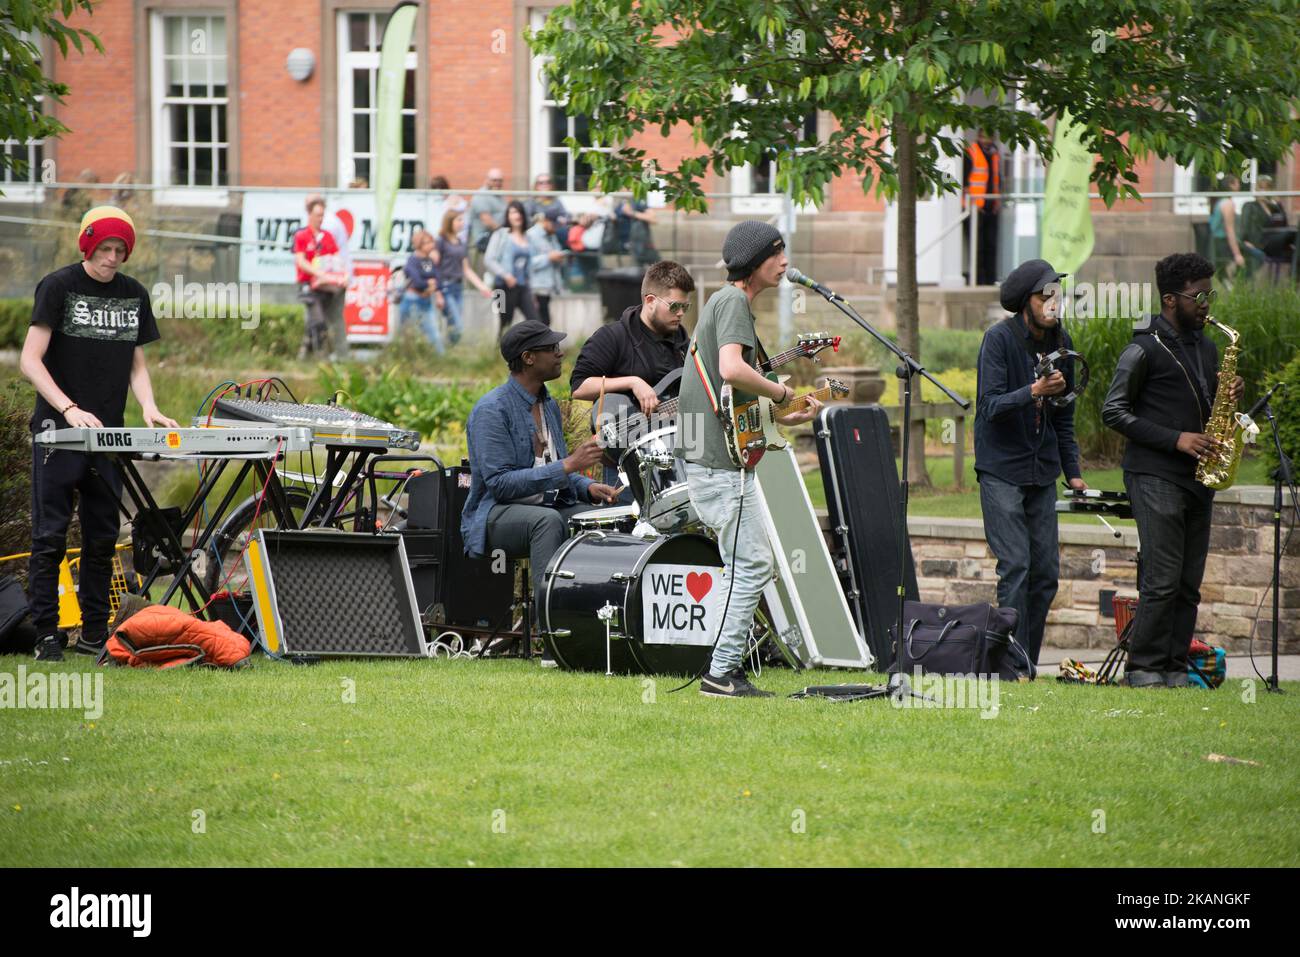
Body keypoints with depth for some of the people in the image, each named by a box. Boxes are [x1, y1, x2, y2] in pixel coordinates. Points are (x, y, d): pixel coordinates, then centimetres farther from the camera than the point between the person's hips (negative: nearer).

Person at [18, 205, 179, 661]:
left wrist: (149, 408, -4)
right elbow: (30, 360, -11)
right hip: (57, 430, -5)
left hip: (109, 434, 5)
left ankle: (94, 632, 15)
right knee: (50, 534, -6)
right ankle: (46, 634, -2)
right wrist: (70, 409, -22)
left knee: (102, 537, 8)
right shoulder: (58, 286, -6)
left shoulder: (134, 295, 10)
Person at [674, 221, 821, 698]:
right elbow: (731, 369, -29)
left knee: (749, 565, 15)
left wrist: (790, 417, 19)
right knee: (752, 565, -9)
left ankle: (728, 666, 16)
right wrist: (780, 391, -12)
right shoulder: (733, 302, -10)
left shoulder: (722, 301, 23)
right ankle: (722, 673, -9)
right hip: (720, 462, -11)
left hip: (705, 457, 11)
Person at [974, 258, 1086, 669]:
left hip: (1042, 471, 6)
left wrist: (1073, 472, 11)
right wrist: (1033, 392, -33)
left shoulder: (1060, 342, 8)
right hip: (1002, 469, -6)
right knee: (1016, 568, -12)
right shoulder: (999, 339, -10)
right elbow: (990, 406, -18)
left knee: (1046, 572, 3)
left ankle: (1028, 663, 11)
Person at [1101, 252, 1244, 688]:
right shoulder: (1144, 349, -6)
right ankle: (1143, 668, -5)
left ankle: (1175, 668, 9)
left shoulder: (1206, 348, 17)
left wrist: (1229, 394, 2)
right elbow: (1113, 412, -8)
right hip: (1155, 476, -7)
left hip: (1197, 478, 7)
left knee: (1189, 582, 5)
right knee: (1163, 578, -12)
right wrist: (1175, 439, -14)